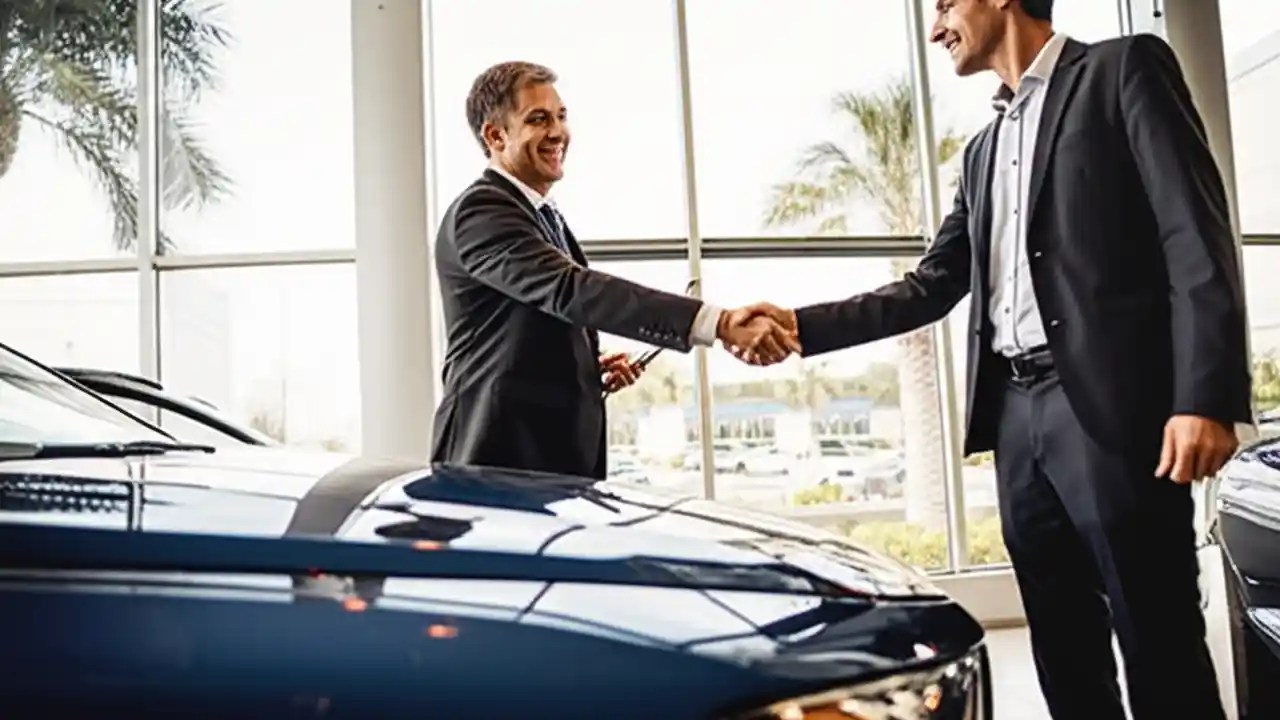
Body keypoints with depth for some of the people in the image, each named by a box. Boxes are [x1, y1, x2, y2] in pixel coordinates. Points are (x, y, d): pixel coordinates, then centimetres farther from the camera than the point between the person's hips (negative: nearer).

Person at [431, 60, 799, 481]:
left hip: (563, 453, 9)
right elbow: (571, 289, -29)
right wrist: (719, 324, -36)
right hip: (502, 461, -9)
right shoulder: (479, 211, -13)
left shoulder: (543, 216, 18)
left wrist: (593, 367, 6)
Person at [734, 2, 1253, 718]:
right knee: (1063, 644, 12)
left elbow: (1197, 232, -8)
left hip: (1109, 402, -7)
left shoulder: (1124, 69, 2)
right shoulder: (985, 148, 23)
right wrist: (801, 325, 8)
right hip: (1016, 411, 7)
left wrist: (1207, 397, -18)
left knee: (1159, 641, -1)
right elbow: (930, 288, 19)